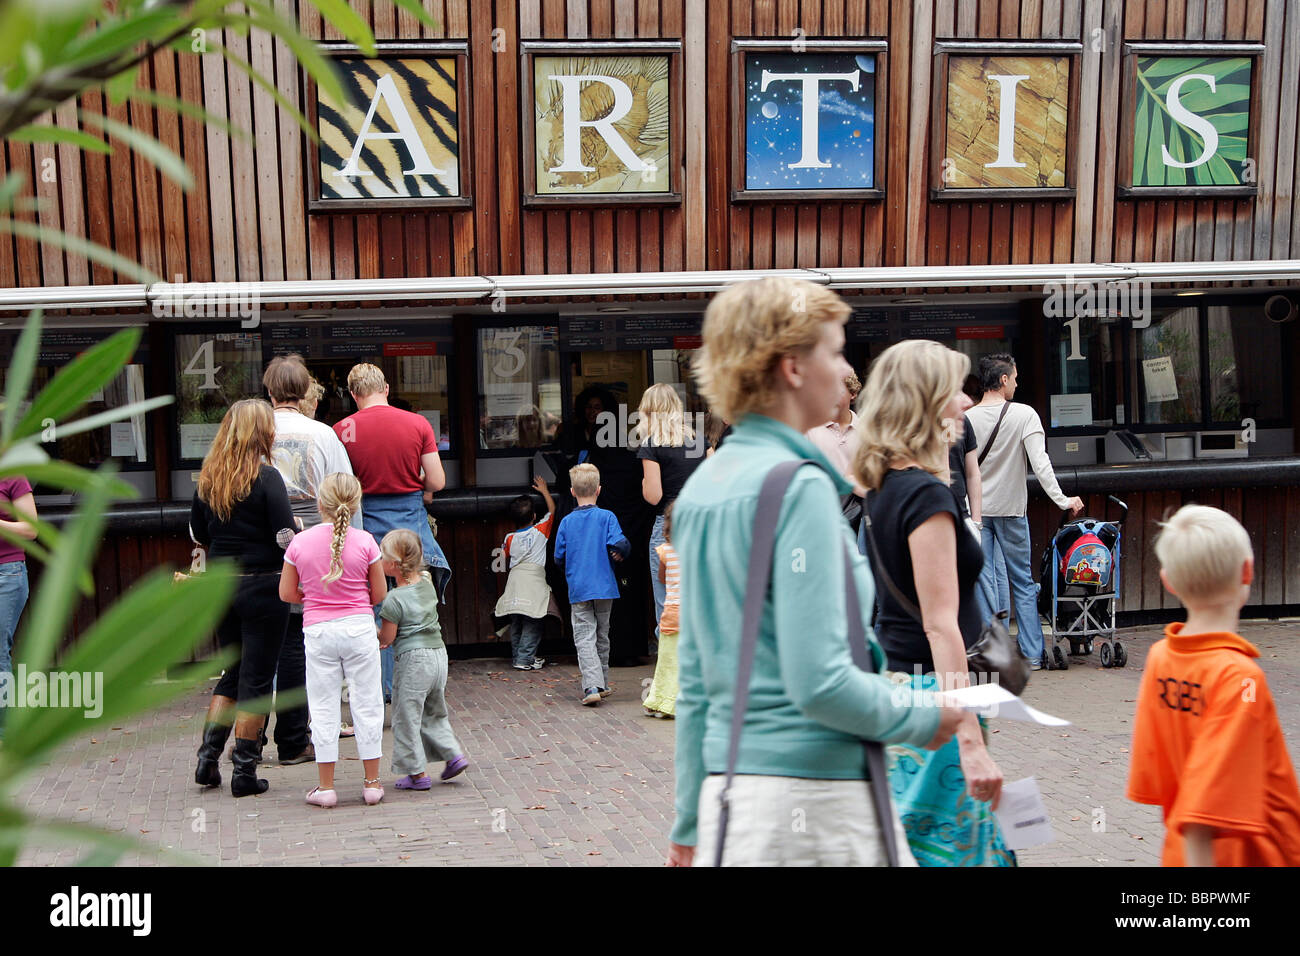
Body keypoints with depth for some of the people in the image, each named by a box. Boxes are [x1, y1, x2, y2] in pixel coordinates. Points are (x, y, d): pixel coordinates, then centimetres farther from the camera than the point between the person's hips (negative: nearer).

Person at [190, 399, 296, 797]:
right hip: (263, 587, -6)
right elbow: (286, 538, -16)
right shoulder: (266, 477, -13)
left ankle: (208, 757, 13)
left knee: (232, 674, 19)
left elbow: (197, 533, 12)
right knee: (256, 679, 3)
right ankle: (244, 771, 6)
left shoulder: (208, 478, 5)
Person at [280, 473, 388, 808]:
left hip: (318, 630, 1)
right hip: (359, 628, 0)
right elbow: (379, 594, 0)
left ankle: (326, 786, 11)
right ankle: (372, 783, 13)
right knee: (367, 704, 8)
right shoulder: (364, 542, -6)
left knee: (323, 708, 8)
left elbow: (286, 593, 3)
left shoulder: (300, 543, -4)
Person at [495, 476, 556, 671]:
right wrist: (544, 490, 28)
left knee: (516, 623, 11)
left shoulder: (510, 538, 7)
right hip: (534, 578, -4)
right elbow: (552, 510, 16)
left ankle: (517, 657, 17)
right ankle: (524, 659, -7)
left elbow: (504, 556, 21)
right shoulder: (540, 531, 2)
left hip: (515, 577, 4)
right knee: (532, 622, -3)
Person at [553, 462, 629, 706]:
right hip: (604, 586, 0)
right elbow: (619, 545, -16)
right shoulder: (607, 517, -4)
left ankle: (592, 686, -18)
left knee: (584, 638, -3)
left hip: (578, 589, 0)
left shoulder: (567, 522, 1)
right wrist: (620, 554, 7)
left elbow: (559, 558, 4)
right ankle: (602, 684, 23)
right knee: (602, 636, 14)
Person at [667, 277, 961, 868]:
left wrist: (689, 822, 19)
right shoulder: (799, 486, -14)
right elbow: (820, 683, -20)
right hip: (814, 795, -8)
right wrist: (924, 721, -3)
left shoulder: (701, 486, 10)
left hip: (728, 784, 8)